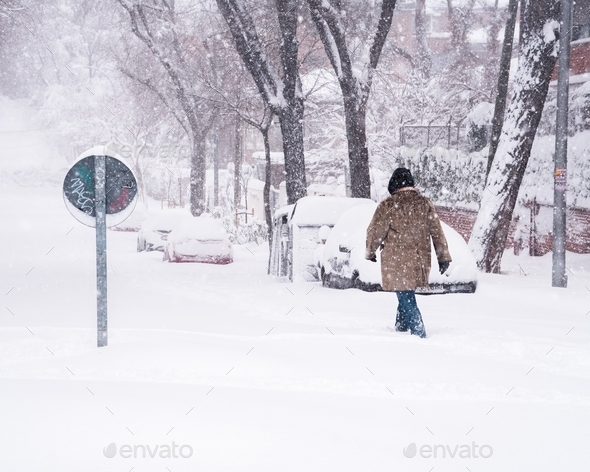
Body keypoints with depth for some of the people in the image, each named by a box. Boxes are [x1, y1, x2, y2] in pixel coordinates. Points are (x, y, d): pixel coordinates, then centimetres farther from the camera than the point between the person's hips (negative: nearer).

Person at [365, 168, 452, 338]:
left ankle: (419, 334, -9)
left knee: (406, 299, -3)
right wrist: (443, 257, 13)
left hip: (396, 263, -5)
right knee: (407, 295, 21)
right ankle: (401, 327, 34)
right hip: (419, 261, 5)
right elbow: (437, 232, 6)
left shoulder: (388, 205, -9)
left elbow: (375, 231, -4)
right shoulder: (425, 204, 4)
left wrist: (370, 252, 13)